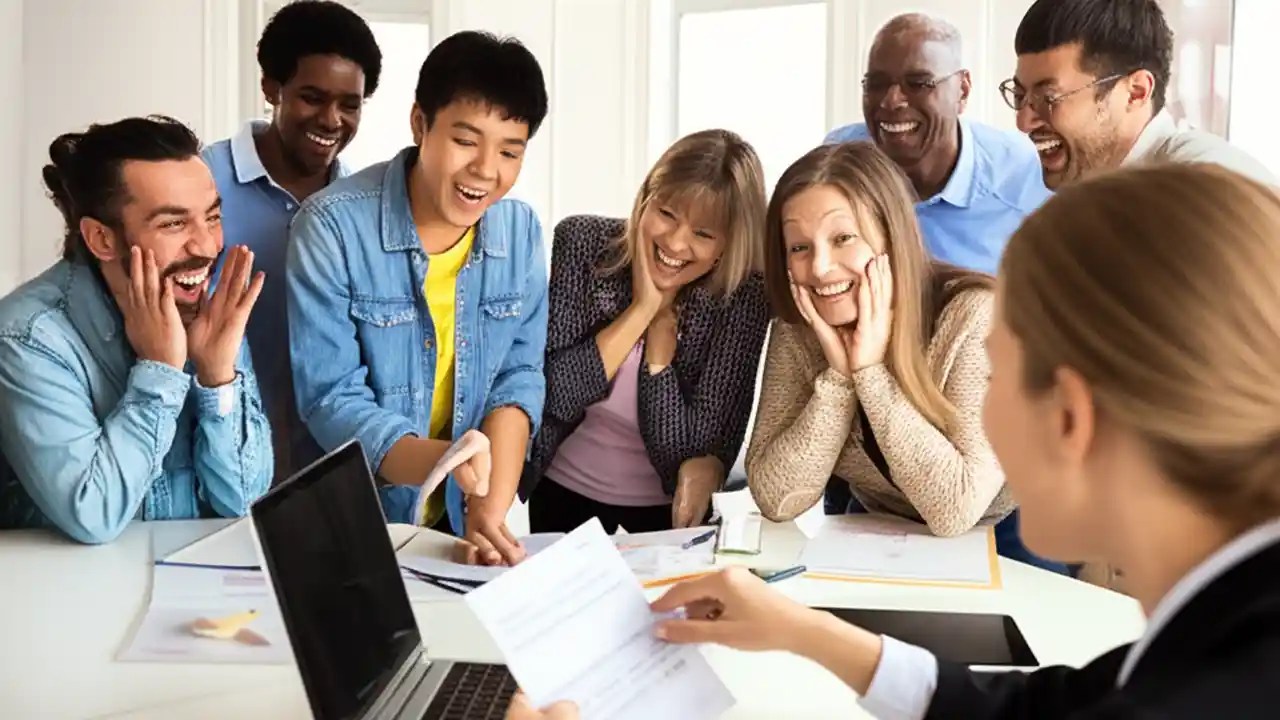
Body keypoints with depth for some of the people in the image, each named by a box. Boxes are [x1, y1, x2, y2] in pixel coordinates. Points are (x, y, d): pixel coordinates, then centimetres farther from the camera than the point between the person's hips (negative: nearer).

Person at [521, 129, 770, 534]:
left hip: (669, 505, -1)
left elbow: (678, 448, -20)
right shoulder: (582, 242, -14)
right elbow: (549, 394, -19)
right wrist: (643, 307, -23)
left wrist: (662, 318, -23)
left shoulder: (743, 298, -18)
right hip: (564, 492, 2)